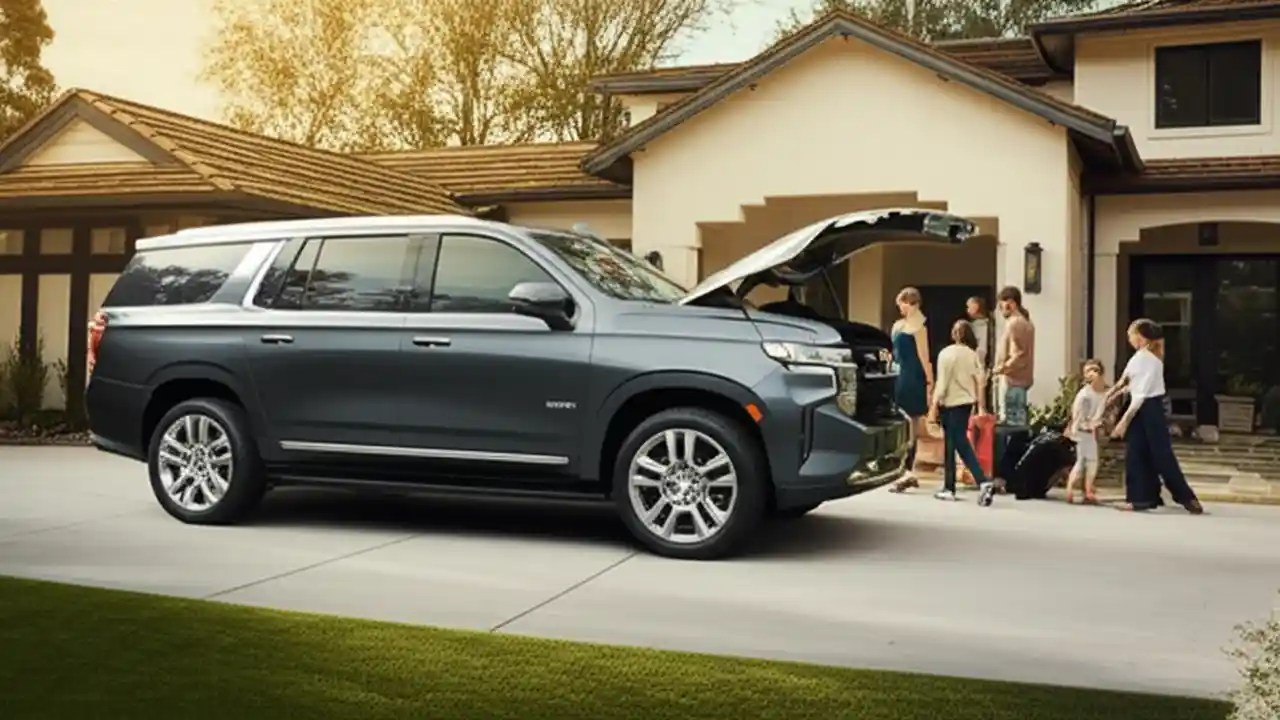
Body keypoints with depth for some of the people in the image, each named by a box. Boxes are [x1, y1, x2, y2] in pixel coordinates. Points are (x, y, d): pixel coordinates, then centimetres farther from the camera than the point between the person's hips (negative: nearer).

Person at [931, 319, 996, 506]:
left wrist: (934, 404, -7)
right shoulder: (973, 354, 6)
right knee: (954, 444, 13)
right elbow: (979, 382, 8)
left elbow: (942, 382, -12)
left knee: (961, 444, -6)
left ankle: (984, 482, -20)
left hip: (950, 403, -6)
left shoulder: (946, 353, -10)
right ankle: (949, 488, 17)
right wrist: (981, 405, 15)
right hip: (966, 402, 6)